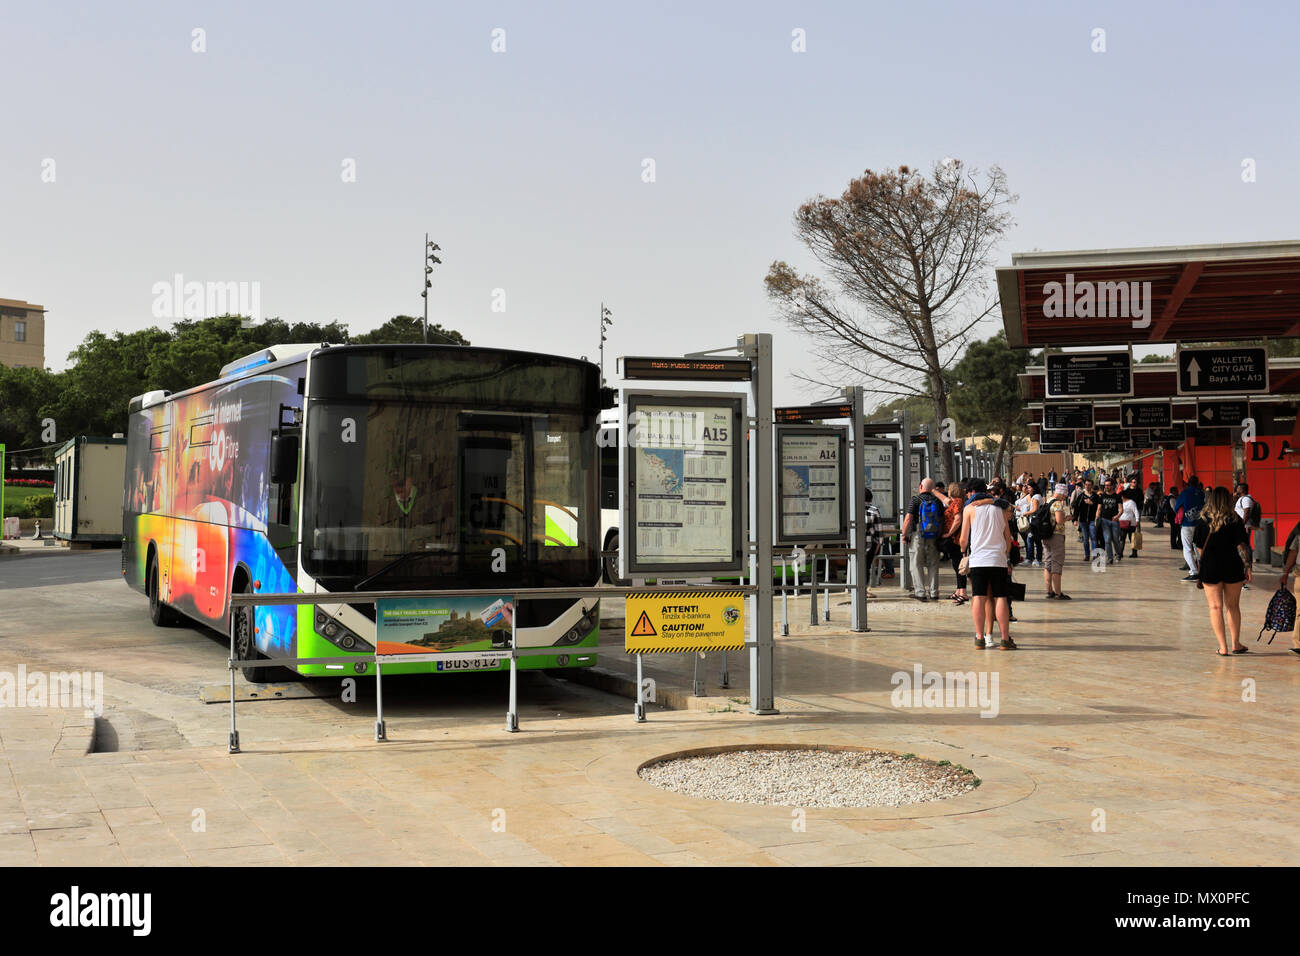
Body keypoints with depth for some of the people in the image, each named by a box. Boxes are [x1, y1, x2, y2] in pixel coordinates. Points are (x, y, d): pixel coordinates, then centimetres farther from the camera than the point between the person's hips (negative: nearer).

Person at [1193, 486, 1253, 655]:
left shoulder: (1203, 520, -2)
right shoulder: (1235, 520, -5)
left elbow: (1199, 548, 1)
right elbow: (1242, 546, -9)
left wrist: (1199, 573, 9)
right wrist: (1247, 566, -3)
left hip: (1210, 568, 0)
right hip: (1232, 568, 0)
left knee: (1215, 607, 5)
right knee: (1233, 606, 14)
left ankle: (1223, 647, 2)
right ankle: (1236, 644, 21)